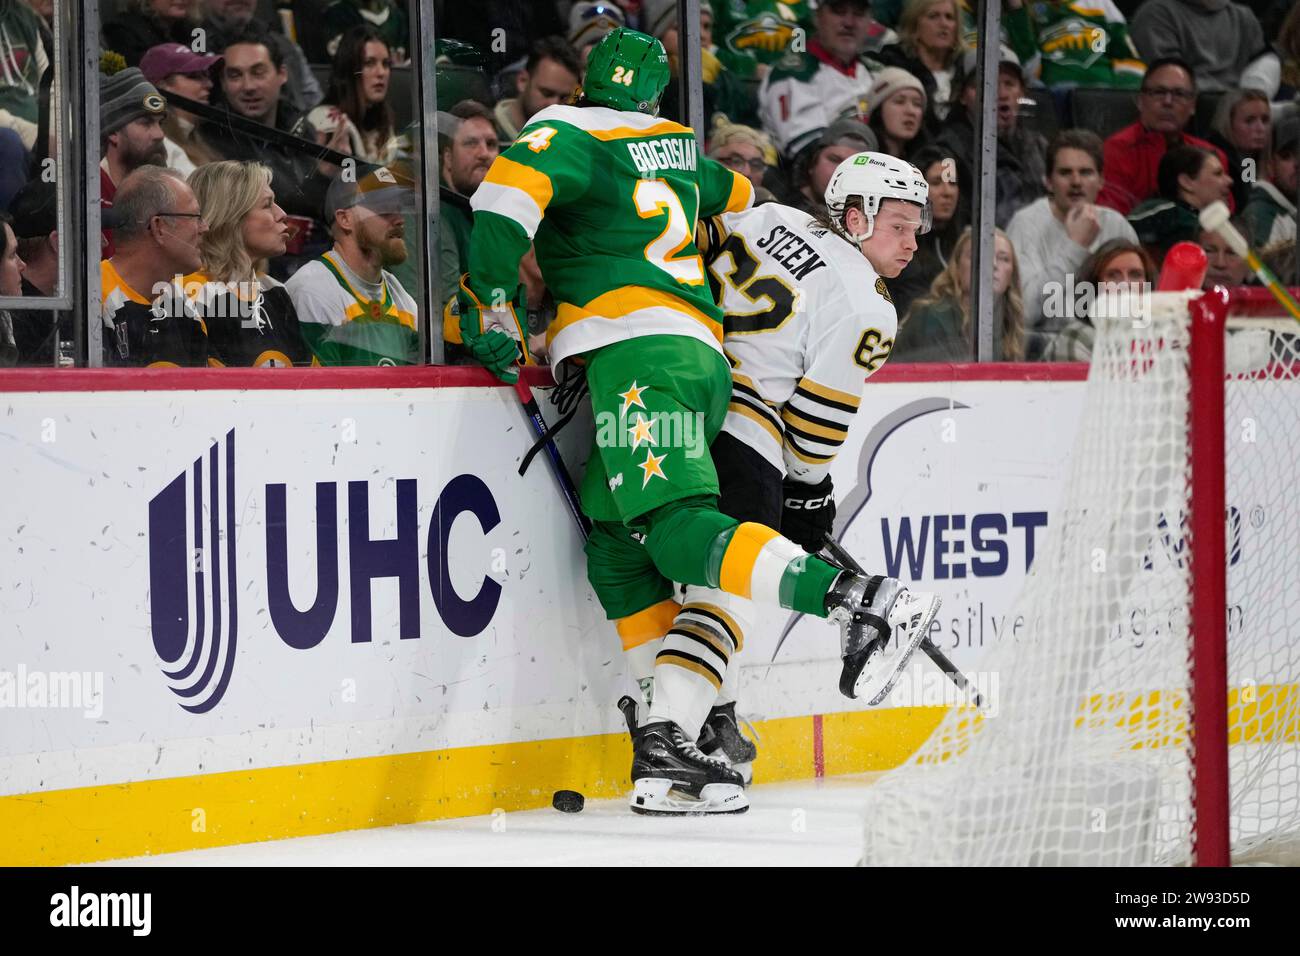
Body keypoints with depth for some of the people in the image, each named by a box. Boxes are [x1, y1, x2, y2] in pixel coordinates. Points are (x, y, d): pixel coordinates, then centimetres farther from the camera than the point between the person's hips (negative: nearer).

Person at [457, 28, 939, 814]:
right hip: (705, 356, 8)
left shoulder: (569, 134, 4)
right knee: (618, 548, 4)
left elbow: (514, 186, -16)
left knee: (679, 527, -21)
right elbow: (739, 197, 44)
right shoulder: (675, 149, 26)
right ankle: (666, 745, -7)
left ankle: (859, 601, -38)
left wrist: (492, 297, -11)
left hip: (638, 350, -8)